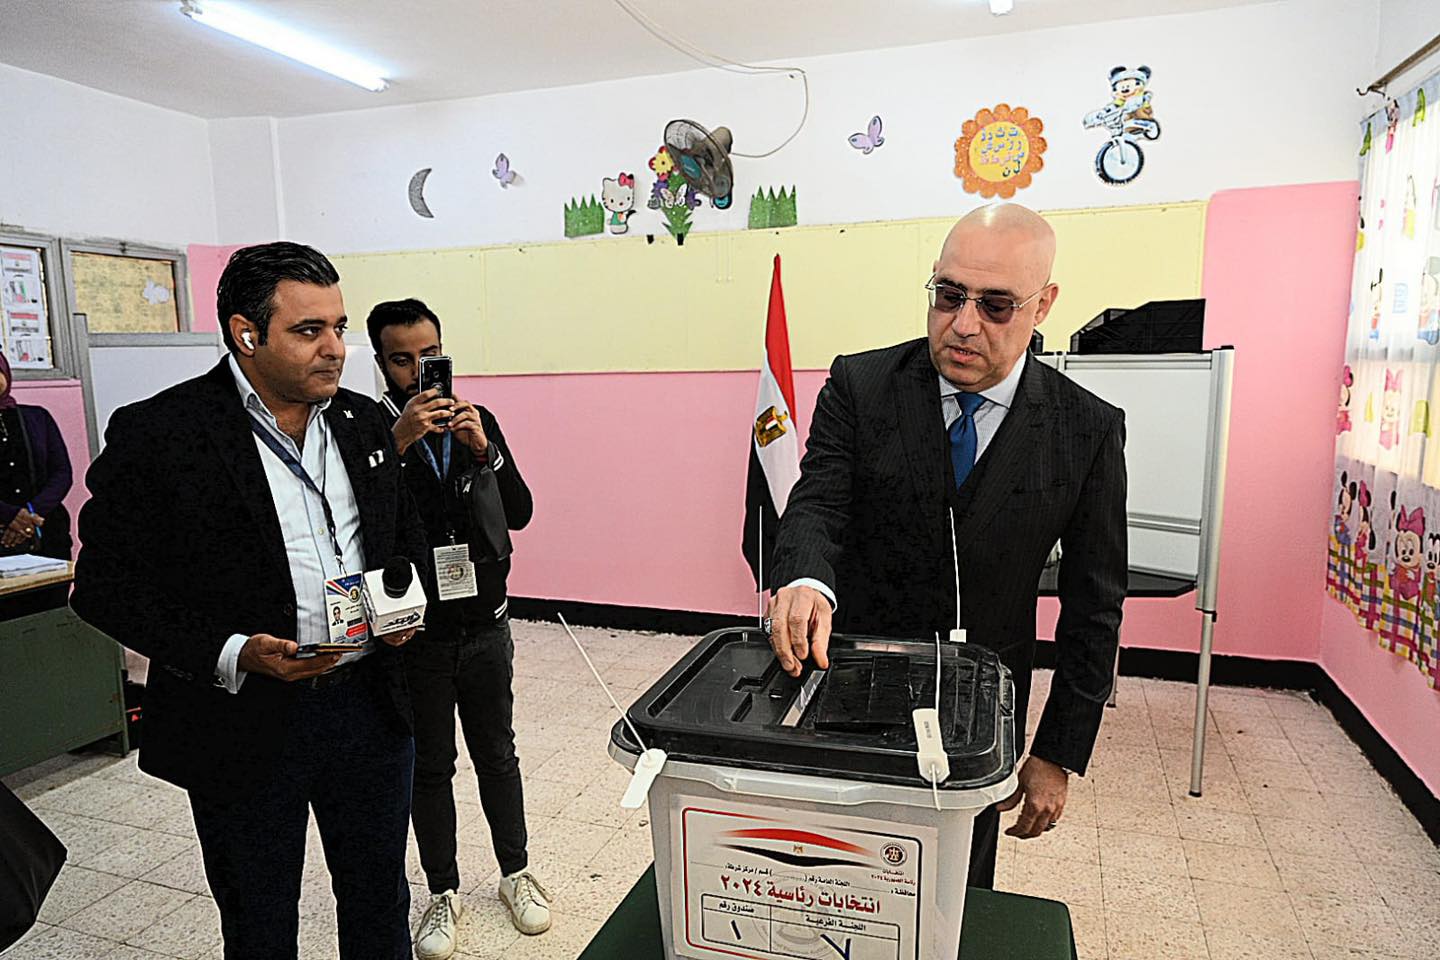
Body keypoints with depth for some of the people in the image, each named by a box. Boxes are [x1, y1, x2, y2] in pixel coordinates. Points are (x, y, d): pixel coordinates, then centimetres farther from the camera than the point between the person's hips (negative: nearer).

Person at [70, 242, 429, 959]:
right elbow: (106, 586, -11)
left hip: (370, 704, 4)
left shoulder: (361, 421, 3)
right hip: (245, 726, -4)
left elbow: (406, 537, 14)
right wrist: (232, 656, -22)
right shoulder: (157, 434, -14)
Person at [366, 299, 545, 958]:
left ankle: (515, 874, 36)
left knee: (497, 756, 16)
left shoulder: (478, 420, 1)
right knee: (429, 768, 14)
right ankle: (443, 892, 33)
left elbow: (518, 513, -6)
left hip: (484, 626, 2)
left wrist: (483, 450, -21)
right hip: (413, 633, -2)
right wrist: (397, 443, -31)